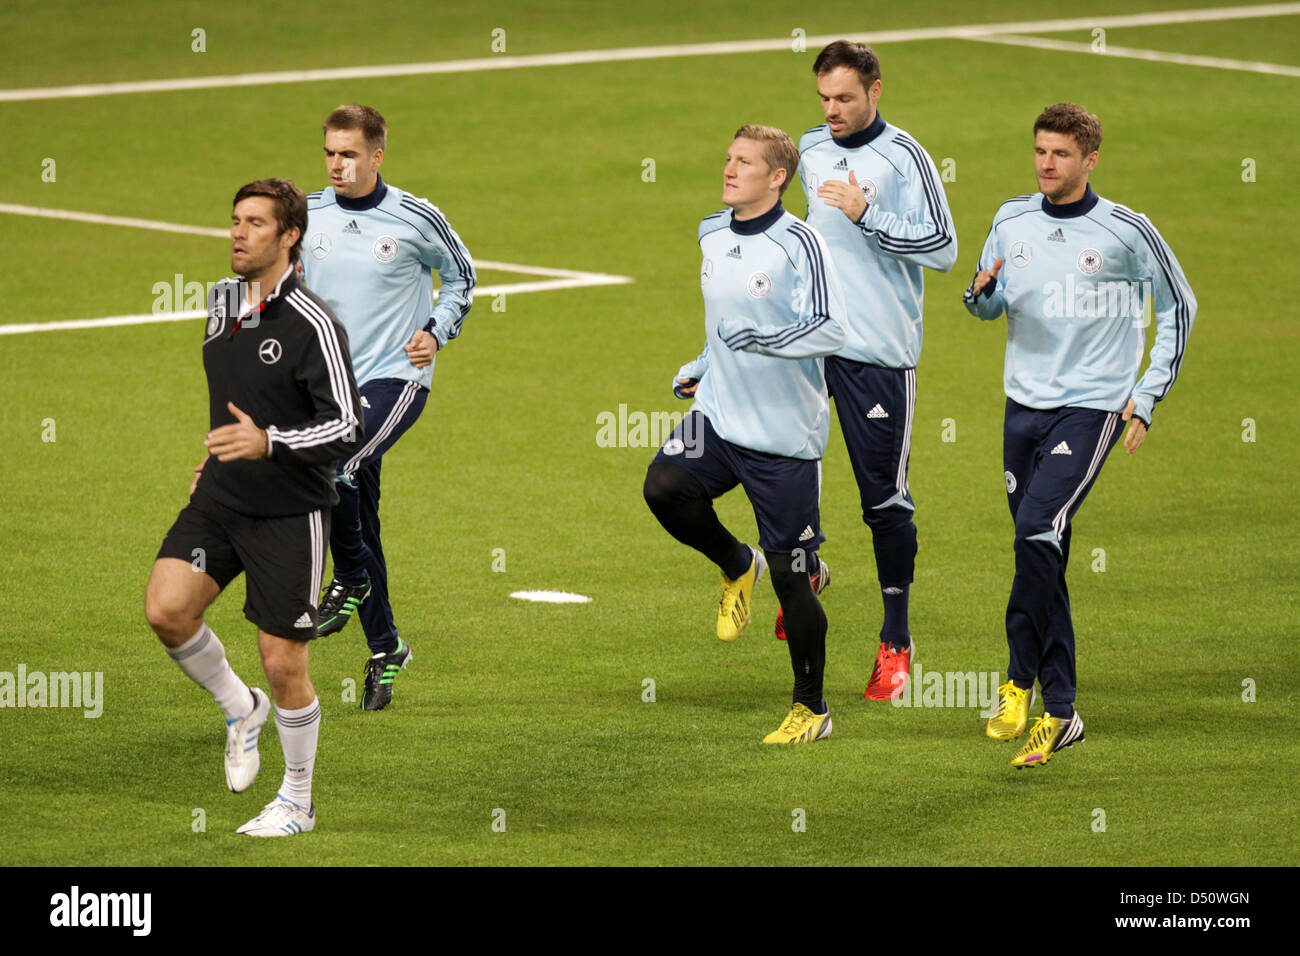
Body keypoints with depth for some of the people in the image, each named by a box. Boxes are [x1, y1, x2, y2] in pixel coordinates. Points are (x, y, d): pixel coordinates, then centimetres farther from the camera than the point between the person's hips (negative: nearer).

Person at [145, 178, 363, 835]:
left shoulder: (312, 324, -15)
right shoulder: (222, 302, 8)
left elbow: (347, 426, -18)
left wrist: (268, 443, -30)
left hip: (289, 512, -6)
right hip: (219, 502, 6)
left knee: (282, 663, -1)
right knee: (166, 608, -16)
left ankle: (297, 802, 19)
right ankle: (239, 708, 12)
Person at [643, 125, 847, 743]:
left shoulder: (798, 244, -13)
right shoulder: (713, 236, 10)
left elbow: (829, 330, -22)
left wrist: (761, 339, -32)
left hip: (786, 432, -6)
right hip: (719, 414, 6)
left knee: (788, 576, -1)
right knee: (665, 485, -24)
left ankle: (811, 709, 16)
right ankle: (737, 567, 6)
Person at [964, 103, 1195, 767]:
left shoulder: (1125, 231, -6)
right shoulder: (1012, 221, 6)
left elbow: (1178, 307, 5)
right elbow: (989, 305, 19)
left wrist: (1147, 395, 0)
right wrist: (984, 293, -6)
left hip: (1092, 405, -5)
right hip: (1025, 404, 5)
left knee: (1037, 529, -22)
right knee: (1041, 555, 4)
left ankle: (1020, 679, -9)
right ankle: (1058, 713, 10)